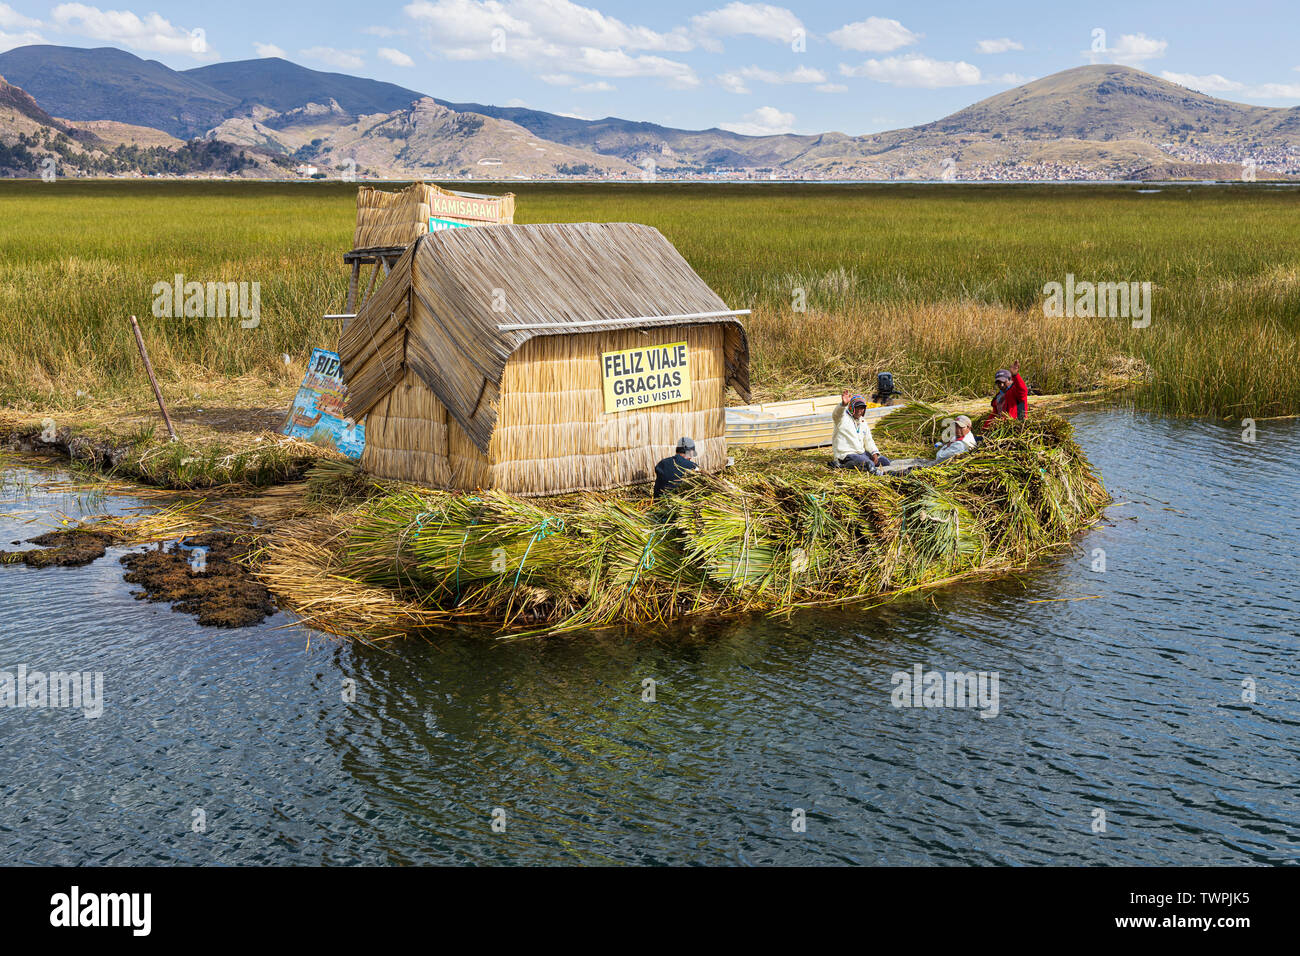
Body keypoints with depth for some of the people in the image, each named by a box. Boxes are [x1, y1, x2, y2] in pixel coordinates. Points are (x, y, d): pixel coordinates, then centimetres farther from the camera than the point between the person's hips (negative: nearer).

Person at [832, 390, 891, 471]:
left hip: (861, 452, 9)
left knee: (885, 461, 0)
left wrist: (874, 453, -1)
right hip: (846, 455, -9)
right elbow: (837, 413, -29)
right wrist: (843, 404, -52)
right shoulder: (843, 417, -4)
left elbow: (868, 440, 19)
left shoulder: (863, 422, 19)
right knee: (870, 464, -31)